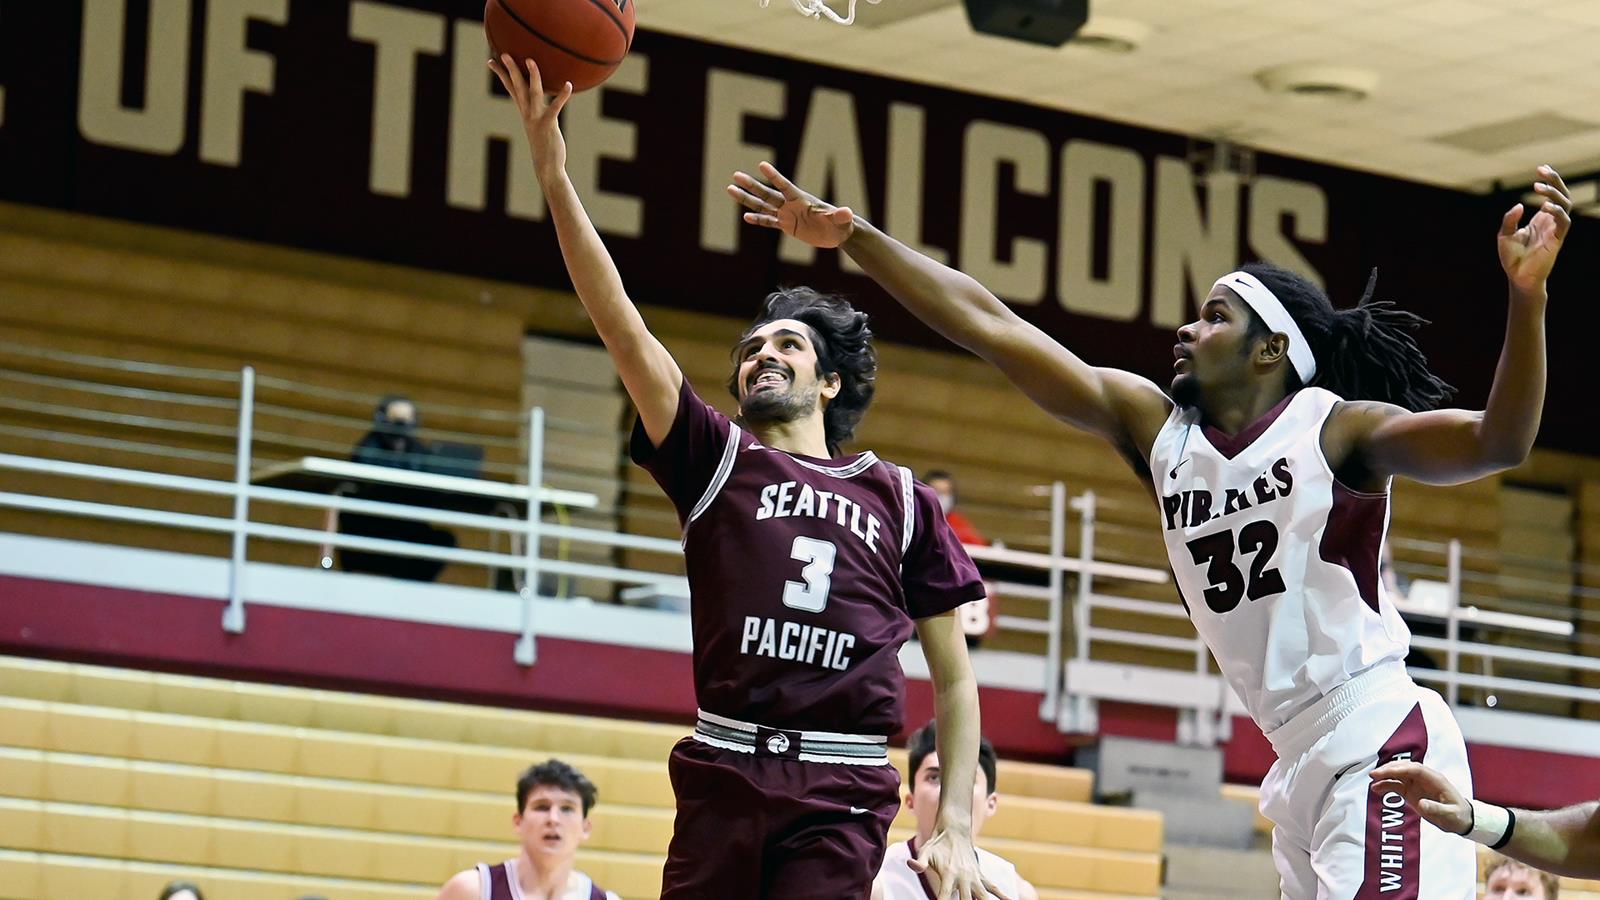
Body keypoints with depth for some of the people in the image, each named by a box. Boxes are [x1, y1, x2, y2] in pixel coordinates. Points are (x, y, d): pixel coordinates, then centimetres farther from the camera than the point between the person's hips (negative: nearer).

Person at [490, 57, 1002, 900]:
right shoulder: (717, 459, 13)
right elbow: (620, 324, 1)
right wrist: (551, 169, -9)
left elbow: (953, 678, 16)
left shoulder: (902, 500, 14)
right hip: (724, 770, 0)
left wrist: (956, 825, 4)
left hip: (843, 795, 0)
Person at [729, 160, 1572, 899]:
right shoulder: (1157, 429, 10)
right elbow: (991, 326, 8)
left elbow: (1497, 442, -21)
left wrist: (1526, 298, -35)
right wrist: (851, 235, 6)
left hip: (1381, 745, -7)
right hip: (1303, 760, 7)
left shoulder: (1335, 430, -6)